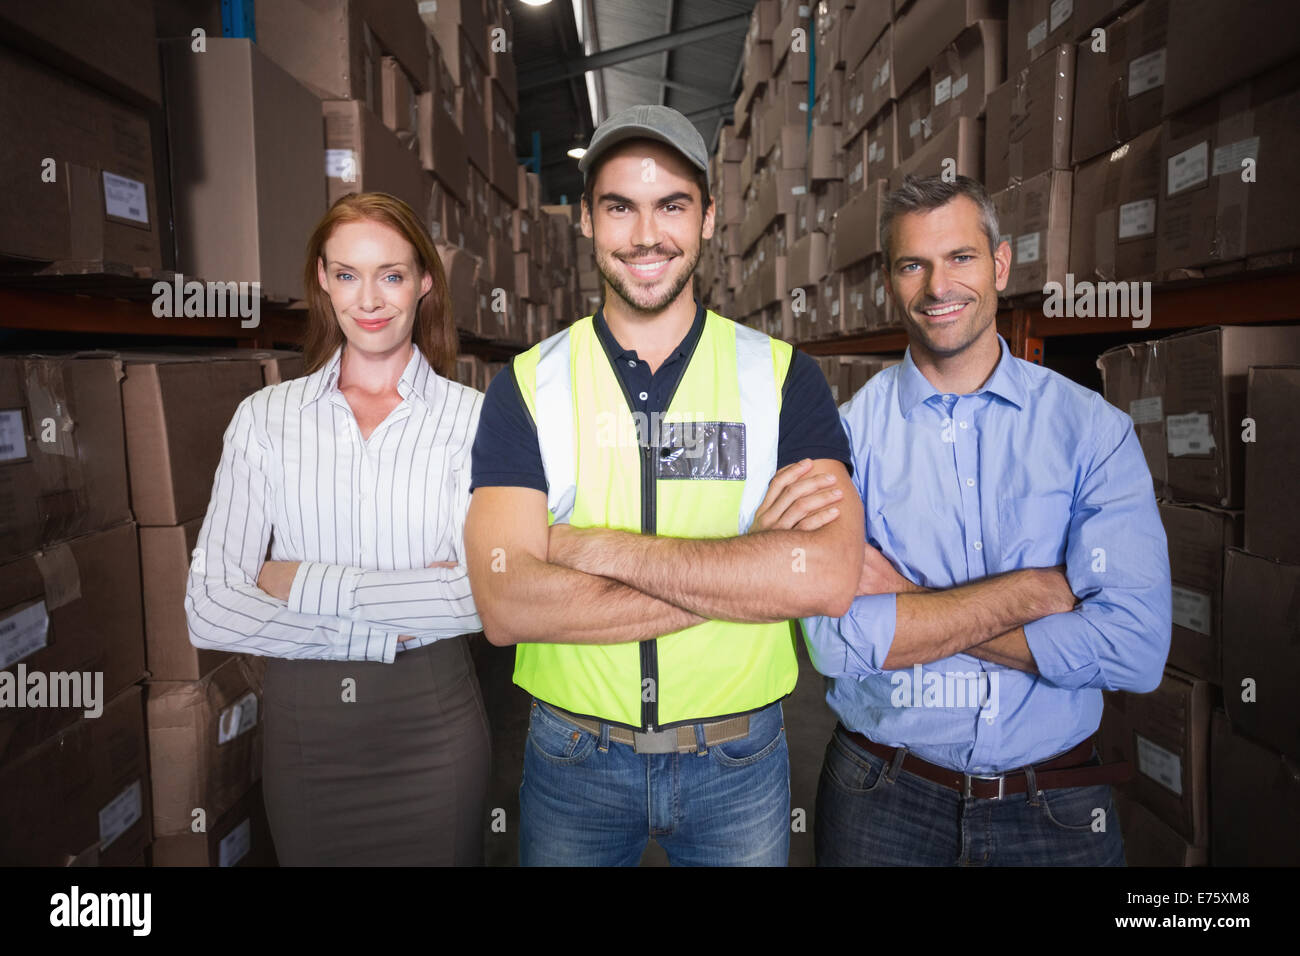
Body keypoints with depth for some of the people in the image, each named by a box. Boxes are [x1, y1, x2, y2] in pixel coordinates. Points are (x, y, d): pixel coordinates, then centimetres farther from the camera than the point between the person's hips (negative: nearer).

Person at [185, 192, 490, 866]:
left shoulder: (472, 418, -5)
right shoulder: (264, 417, 0)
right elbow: (209, 612, -8)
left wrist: (309, 583, -15)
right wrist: (388, 627, -15)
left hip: (433, 722, -1)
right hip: (302, 724, 2)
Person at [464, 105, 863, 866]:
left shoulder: (783, 377, -6)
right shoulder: (527, 387, -6)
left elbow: (829, 577, -20)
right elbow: (507, 606, -18)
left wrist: (604, 548, -20)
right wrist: (747, 564, -20)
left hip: (739, 763, 0)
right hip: (573, 762, 0)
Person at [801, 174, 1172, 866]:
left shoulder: (1093, 428, -6)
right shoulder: (848, 432, -9)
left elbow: (1135, 647, -17)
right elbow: (833, 639, -20)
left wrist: (908, 605, -17)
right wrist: (1036, 590, -18)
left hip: (1055, 803, 1)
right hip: (882, 792, 0)